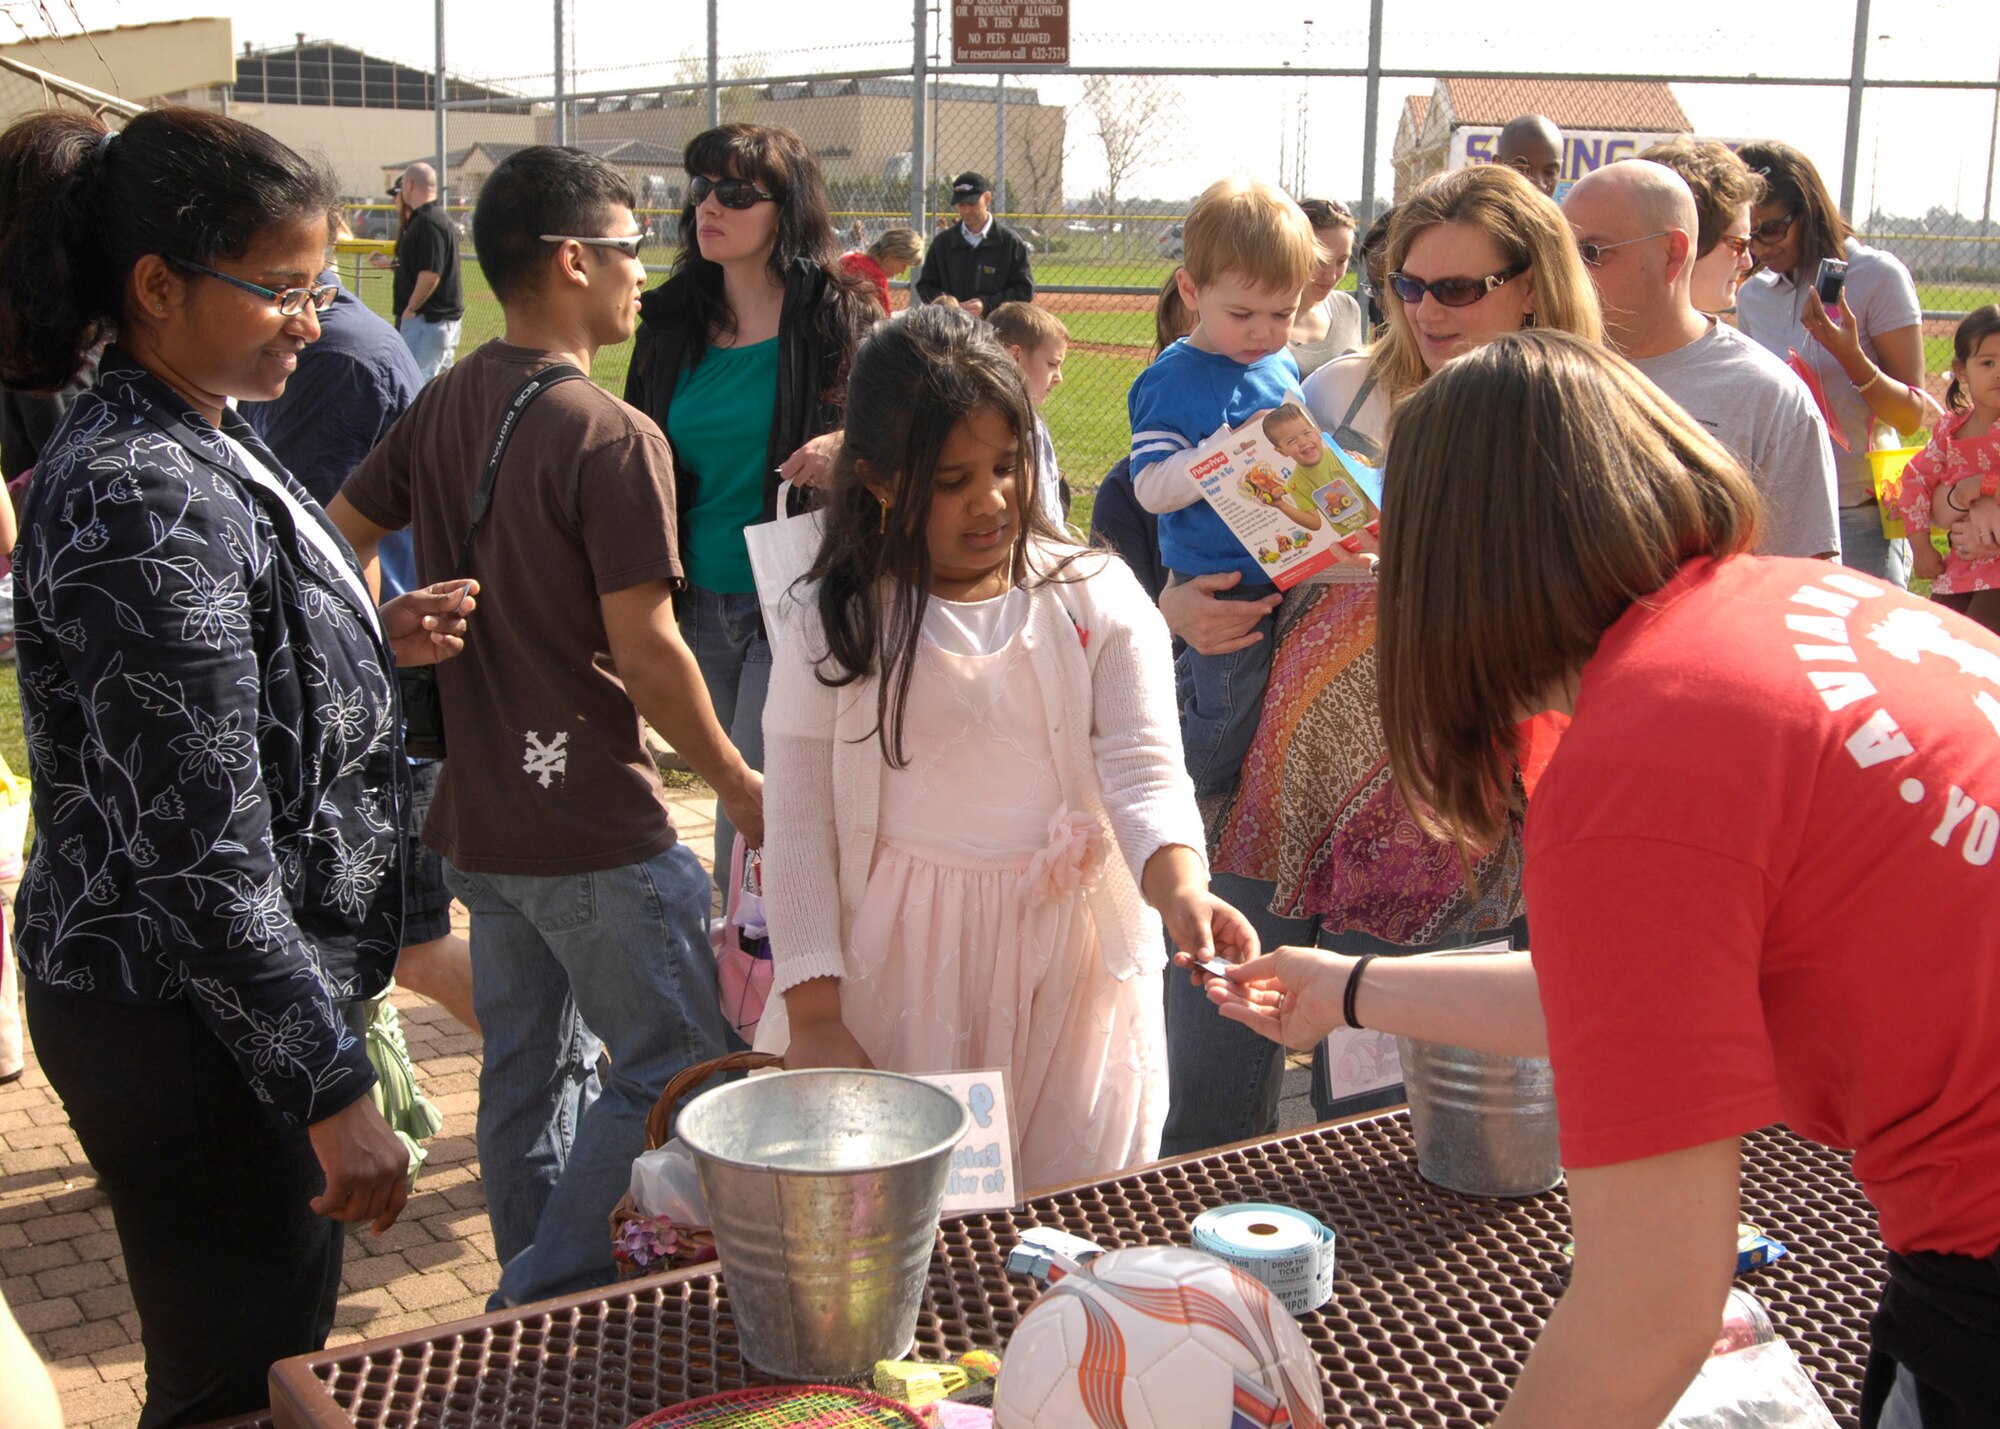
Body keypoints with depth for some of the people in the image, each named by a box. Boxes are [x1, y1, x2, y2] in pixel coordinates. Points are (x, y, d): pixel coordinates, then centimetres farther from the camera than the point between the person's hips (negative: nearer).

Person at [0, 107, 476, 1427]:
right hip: (184, 1022, -9)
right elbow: (200, 848, -25)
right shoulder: (140, 499, -23)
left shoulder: (202, 442, 7)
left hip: (213, 999, 9)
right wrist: (334, 1087, -22)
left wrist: (379, 644, 2)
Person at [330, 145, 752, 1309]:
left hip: (474, 813, 9)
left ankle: (536, 1298, 30)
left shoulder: (441, 407, 7)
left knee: (526, 1067, 18)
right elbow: (646, 650, -20)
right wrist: (741, 785, -8)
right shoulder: (612, 438, -18)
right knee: (675, 1063, 4)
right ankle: (549, 1301, 5)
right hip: (594, 825, -8)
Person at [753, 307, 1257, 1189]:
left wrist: (1181, 889, -28)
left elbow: (1144, 771, -7)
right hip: (901, 965, -1)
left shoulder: (1099, 600, 1)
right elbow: (798, 829, -1)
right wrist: (815, 1019, -6)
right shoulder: (834, 625, -1)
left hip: (1068, 965, 1)